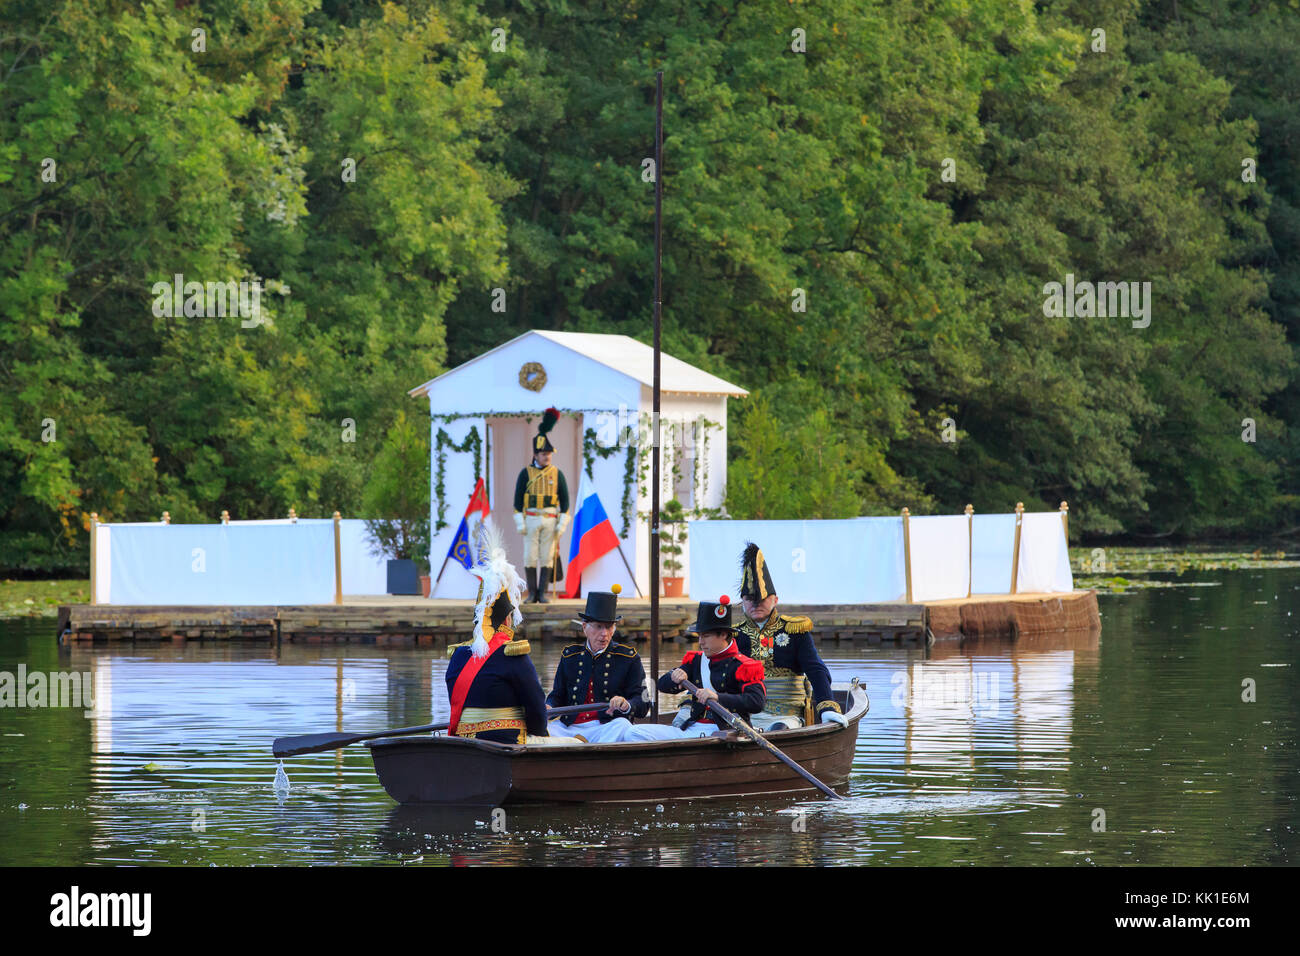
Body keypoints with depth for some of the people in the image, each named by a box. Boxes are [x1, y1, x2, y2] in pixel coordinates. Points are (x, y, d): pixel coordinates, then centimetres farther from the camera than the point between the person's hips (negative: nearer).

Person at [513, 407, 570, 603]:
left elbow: (564, 500, 5)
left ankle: (542, 593, 3)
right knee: (530, 557, -2)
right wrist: (520, 524, -7)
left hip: (550, 520, 1)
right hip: (531, 519, -1)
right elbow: (518, 499, 1)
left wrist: (562, 524, -4)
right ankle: (532, 593, 6)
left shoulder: (557, 474, 5)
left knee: (546, 557, -1)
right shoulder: (526, 474, 2)